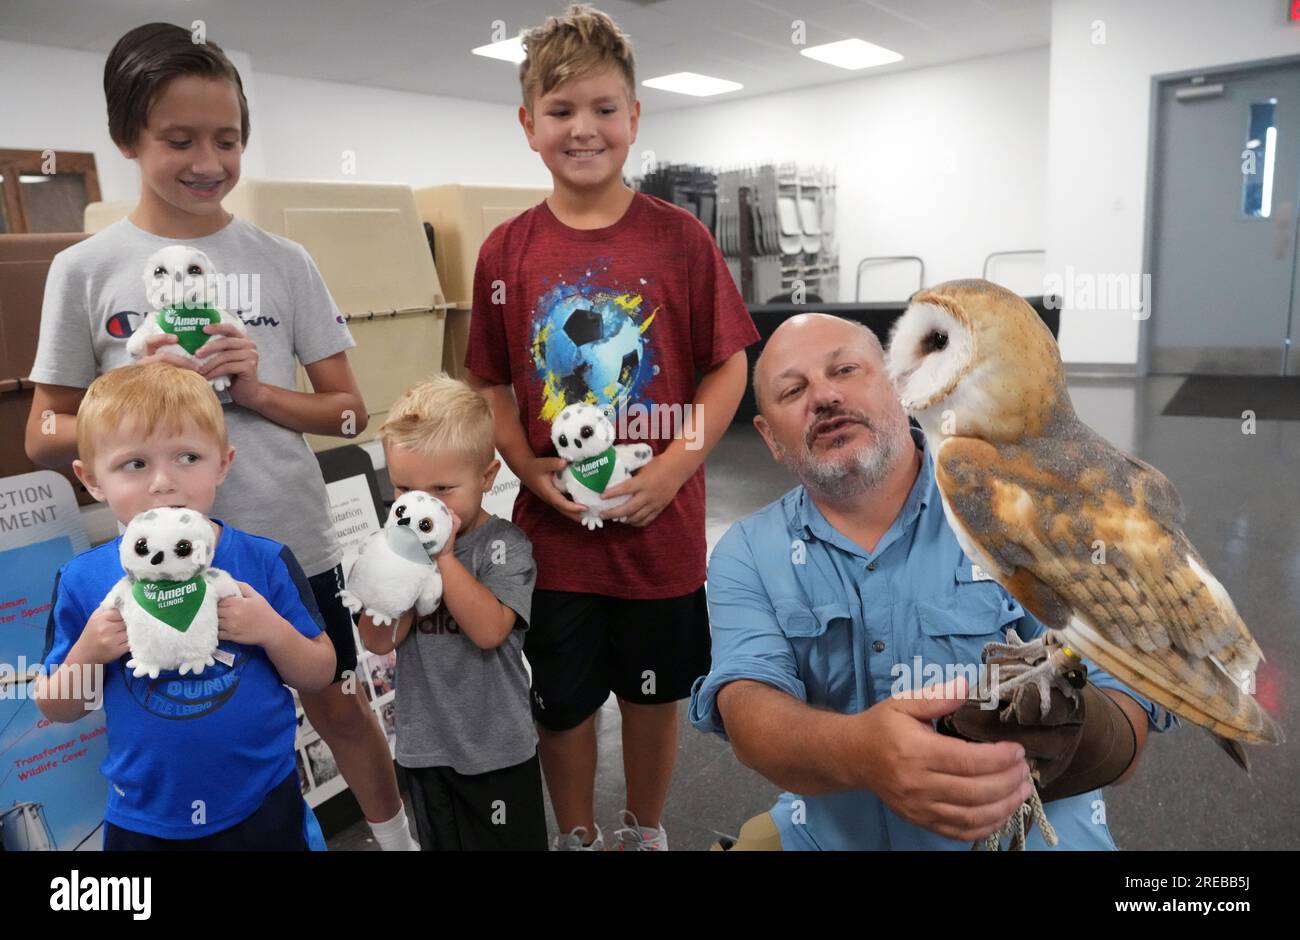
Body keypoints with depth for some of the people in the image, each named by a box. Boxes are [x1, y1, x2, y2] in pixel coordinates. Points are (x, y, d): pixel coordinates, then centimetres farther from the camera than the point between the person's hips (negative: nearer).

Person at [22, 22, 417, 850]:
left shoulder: (284, 262, -2)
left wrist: (257, 391, -16)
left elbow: (351, 412, 0)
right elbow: (45, 438, 1)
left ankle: (400, 839, 39)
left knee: (340, 709, 16)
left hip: (293, 543, 1)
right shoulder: (86, 269, -3)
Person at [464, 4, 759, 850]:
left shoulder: (680, 239, -6)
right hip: (553, 528, 1)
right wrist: (531, 471, -11)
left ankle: (646, 831, 45)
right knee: (562, 702, 16)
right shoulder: (507, 251, -2)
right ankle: (577, 836, 43)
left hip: (661, 525, 0)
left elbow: (728, 369, -4)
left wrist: (673, 467, -15)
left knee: (655, 694, 18)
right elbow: (490, 384, 4)